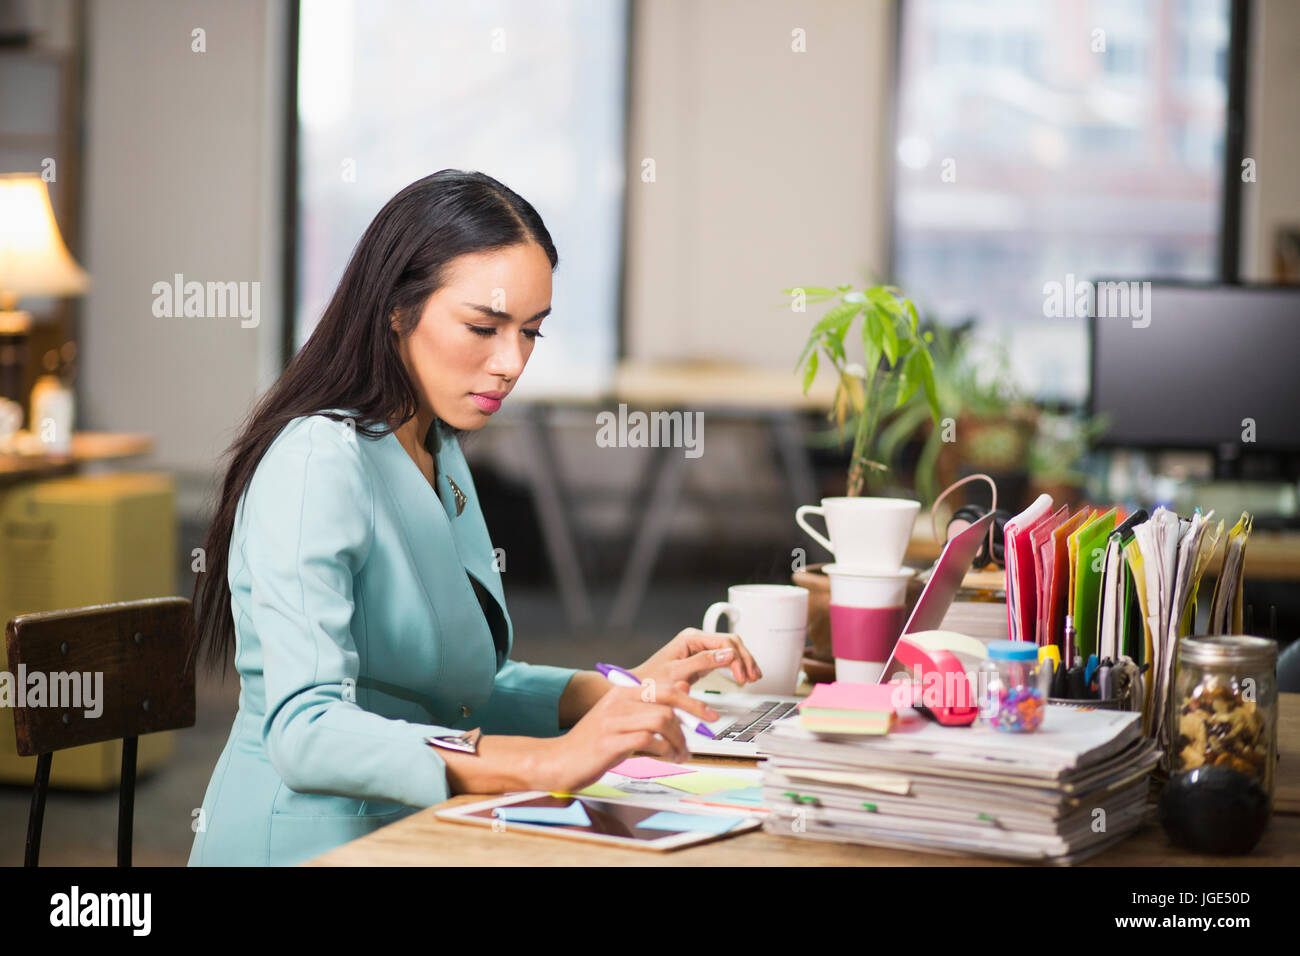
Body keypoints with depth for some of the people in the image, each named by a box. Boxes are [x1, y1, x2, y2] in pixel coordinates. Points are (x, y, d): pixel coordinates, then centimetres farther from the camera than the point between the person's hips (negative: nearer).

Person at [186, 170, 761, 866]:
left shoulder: (439, 453, 12)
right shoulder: (320, 461, -15)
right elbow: (304, 734, -26)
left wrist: (624, 692, 3)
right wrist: (547, 763, -33)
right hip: (307, 842, -8)